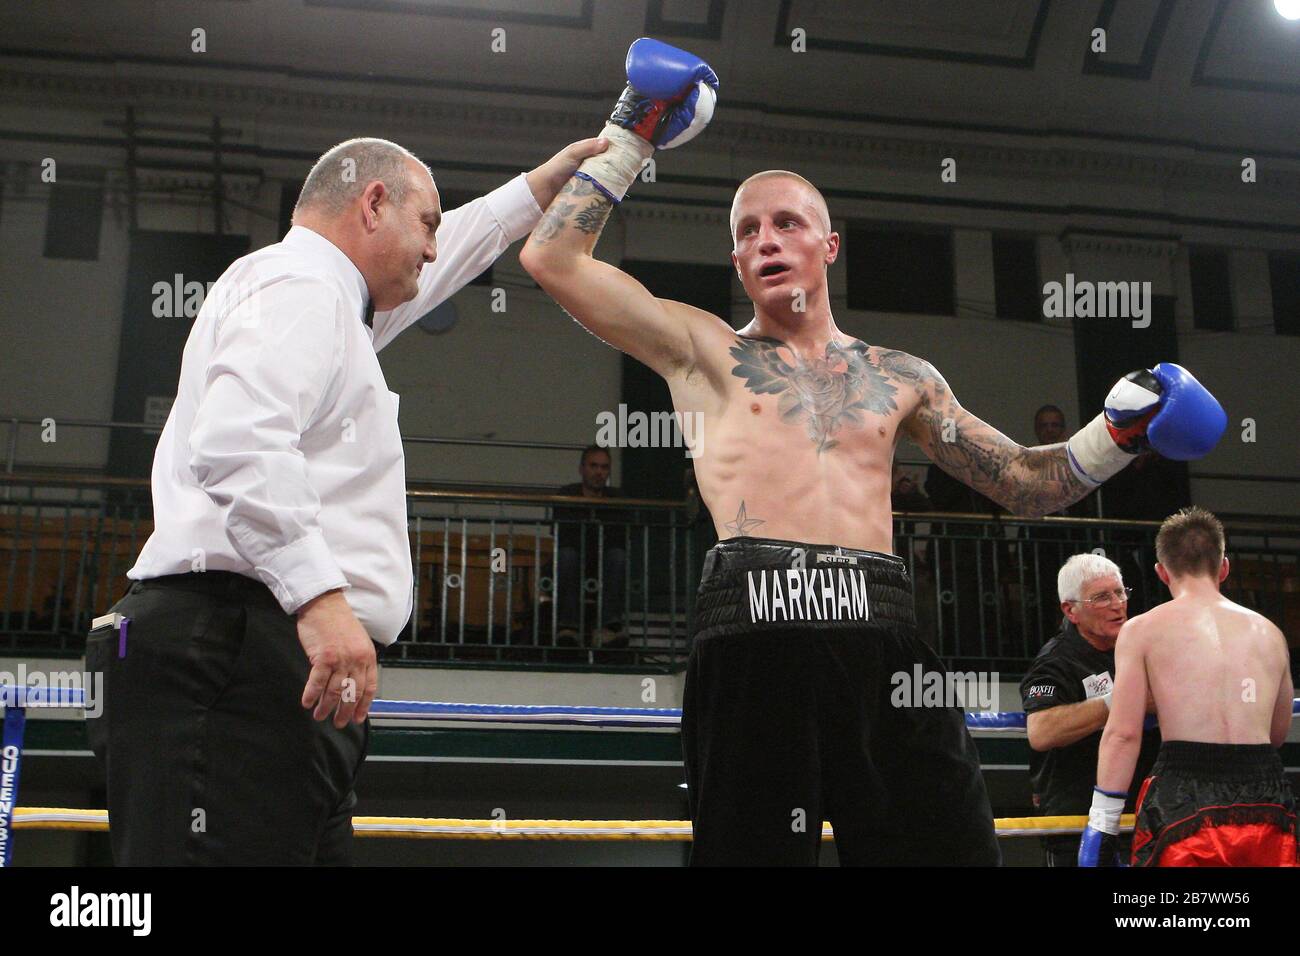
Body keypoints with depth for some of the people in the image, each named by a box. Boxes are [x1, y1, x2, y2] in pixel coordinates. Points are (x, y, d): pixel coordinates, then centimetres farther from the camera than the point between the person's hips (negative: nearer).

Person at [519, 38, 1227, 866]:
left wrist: (1119, 434, 10)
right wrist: (631, 140, 13)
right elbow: (554, 260, 9)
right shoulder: (703, 349, 15)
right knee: (754, 847, -2)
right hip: (756, 635, -2)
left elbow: (1024, 485, 26)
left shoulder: (902, 377, 23)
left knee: (953, 845, -3)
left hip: (883, 635, 3)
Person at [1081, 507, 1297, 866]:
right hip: (1265, 796, 3)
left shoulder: (1142, 629, 4)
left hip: (1187, 797, -3)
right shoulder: (1270, 632, 15)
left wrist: (1101, 826, -3)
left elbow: (1123, 732, -4)